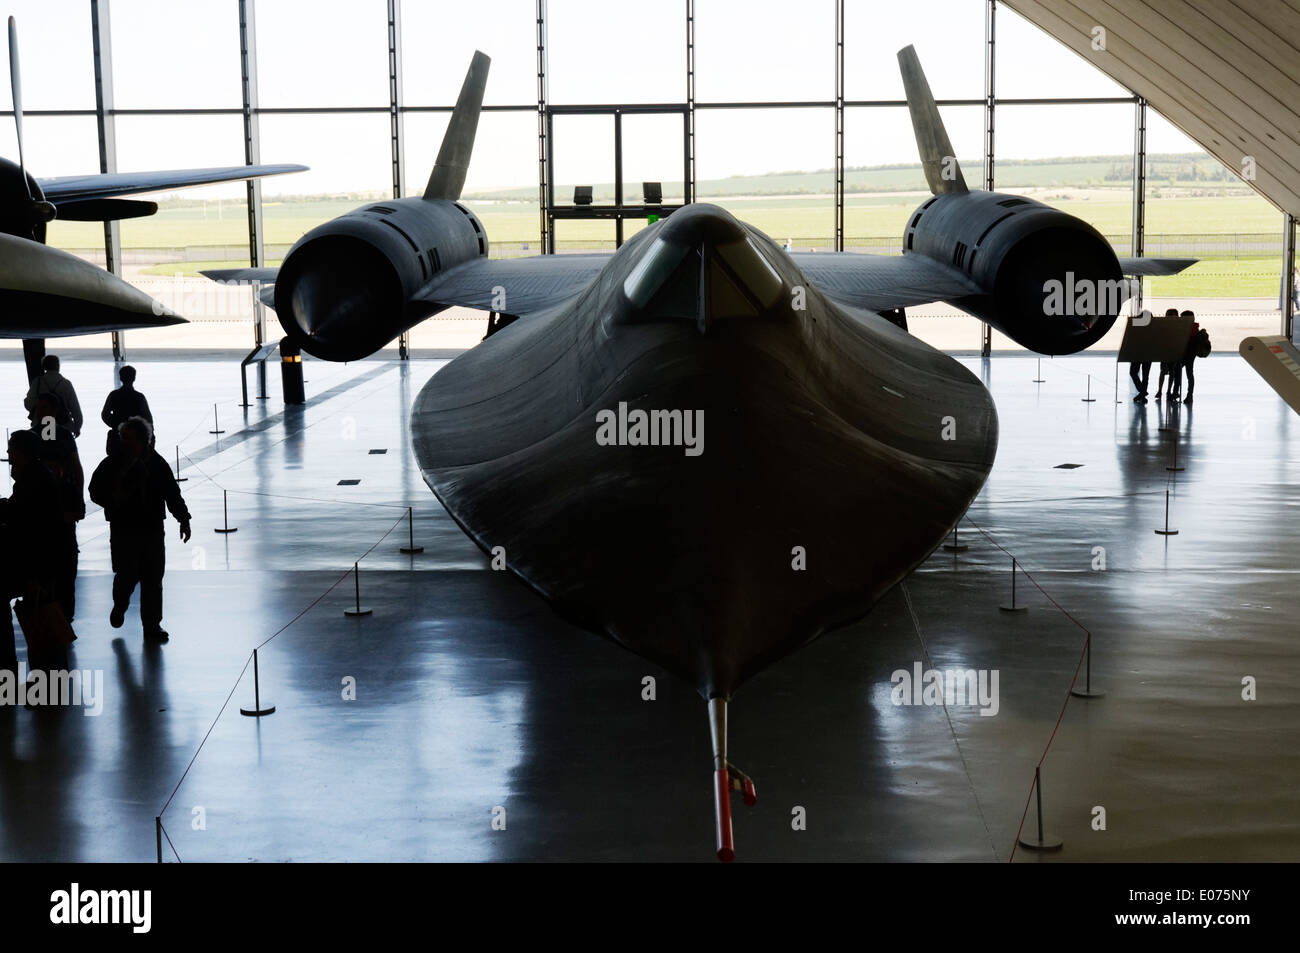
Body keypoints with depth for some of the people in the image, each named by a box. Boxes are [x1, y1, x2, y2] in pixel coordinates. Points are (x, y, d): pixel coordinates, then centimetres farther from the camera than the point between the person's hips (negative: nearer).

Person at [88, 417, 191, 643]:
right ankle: (119, 606, 30)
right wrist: (113, 498, -17)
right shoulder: (111, 464, -2)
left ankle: (152, 626, 14)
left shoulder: (157, 464, 4)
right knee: (127, 574, -3)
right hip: (123, 529, -2)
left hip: (153, 529, 2)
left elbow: (173, 494, 11)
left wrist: (184, 520, 6)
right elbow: (95, 491, 3)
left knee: (153, 578, 3)